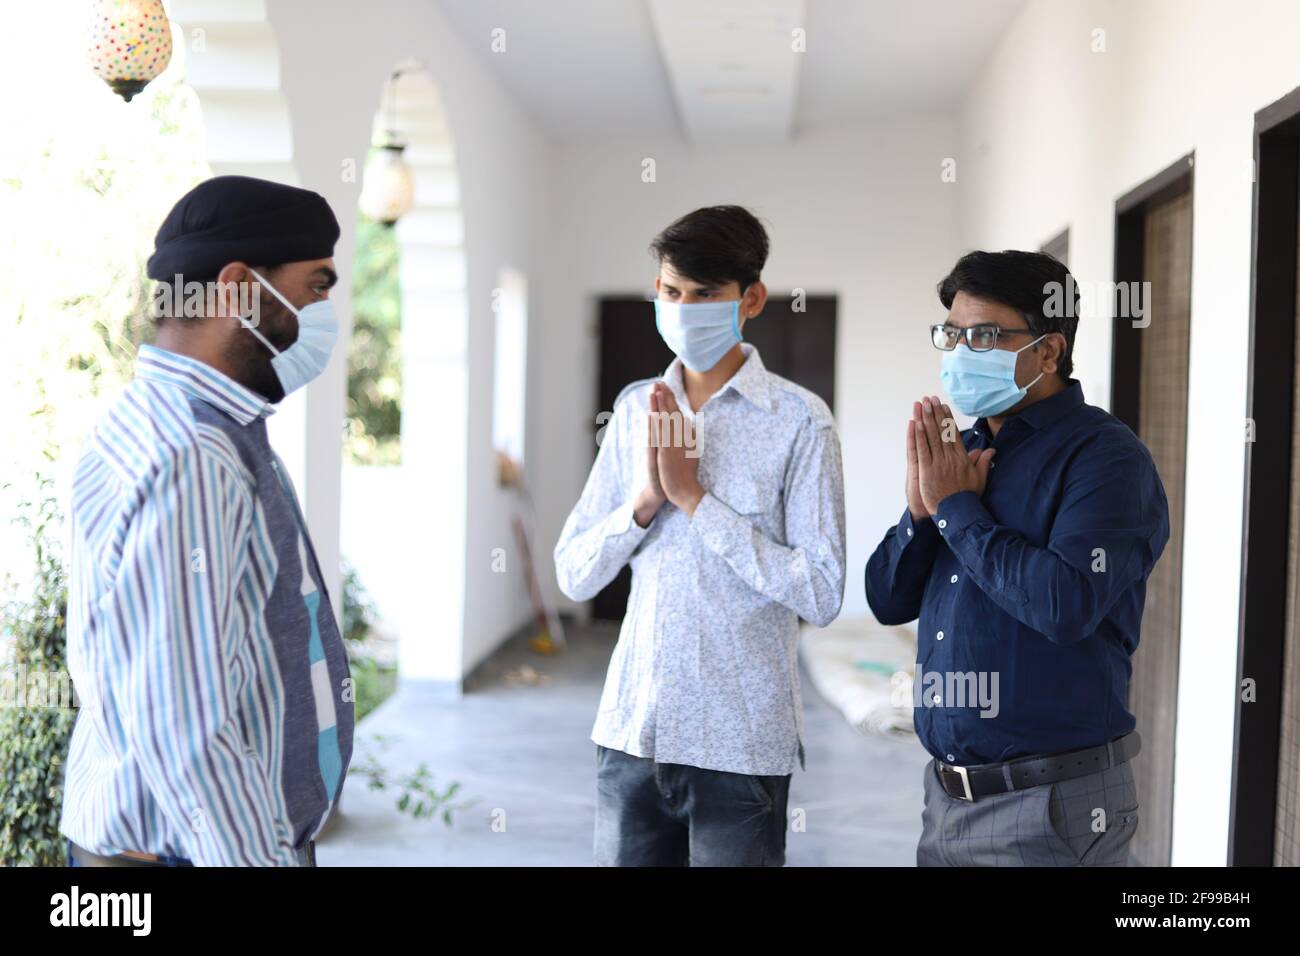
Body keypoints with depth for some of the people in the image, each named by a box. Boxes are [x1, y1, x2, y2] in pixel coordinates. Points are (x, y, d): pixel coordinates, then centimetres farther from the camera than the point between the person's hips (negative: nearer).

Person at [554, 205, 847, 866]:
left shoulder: (799, 421, -7)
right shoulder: (635, 409, 6)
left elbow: (821, 595, -14)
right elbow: (574, 575, 6)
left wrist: (693, 496, -15)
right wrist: (645, 500, -12)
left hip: (741, 744, -4)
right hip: (631, 730, 4)